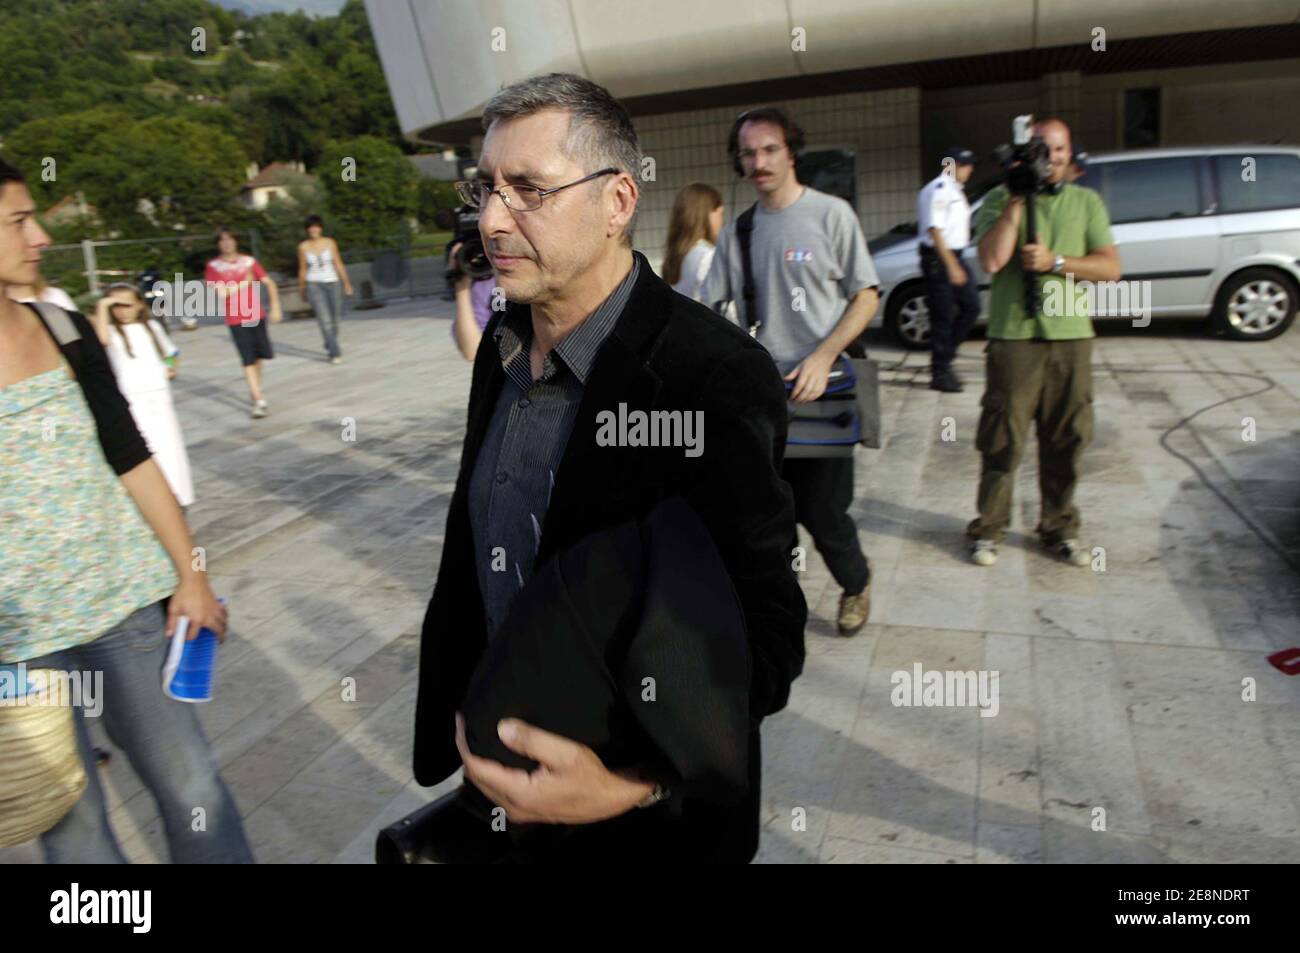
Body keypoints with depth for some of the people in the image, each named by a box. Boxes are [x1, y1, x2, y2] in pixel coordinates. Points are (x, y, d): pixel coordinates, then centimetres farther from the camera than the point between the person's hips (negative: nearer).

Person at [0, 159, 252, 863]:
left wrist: (190, 575, 5)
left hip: (126, 599, 3)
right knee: (71, 826, 9)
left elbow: (132, 460, 6)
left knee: (192, 790, 7)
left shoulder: (65, 331, 3)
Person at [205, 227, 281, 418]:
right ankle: (260, 401, -11)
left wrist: (275, 307, -2)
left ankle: (254, 389, 34)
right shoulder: (214, 266, -5)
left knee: (259, 355, 12)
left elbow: (269, 283, 6)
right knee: (248, 359, -9)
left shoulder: (249, 261, 4)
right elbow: (222, 292, -15)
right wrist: (244, 282, -12)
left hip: (256, 316, 4)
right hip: (236, 320, -4)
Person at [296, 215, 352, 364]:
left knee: (334, 319, 8)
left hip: (333, 283, 2)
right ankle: (335, 353, -12)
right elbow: (302, 269, 6)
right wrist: (301, 289, 12)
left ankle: (329, 347, 34)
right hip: (314, 285, -2)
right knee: (324, 319, -15)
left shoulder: (330, 242, -1)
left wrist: (347, 284, 1)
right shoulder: (303, 246, -2)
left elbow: (339, 264, 2)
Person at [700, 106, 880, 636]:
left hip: (821, 391, -4)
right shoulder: (738, 231, 9)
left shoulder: (831, 214, -3)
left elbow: (866, 296, -3)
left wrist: (822, 358, -16)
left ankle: (856, 583, 30)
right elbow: (708, 309, 10)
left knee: (822, 511, 0)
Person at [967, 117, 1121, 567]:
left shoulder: (1087, 202, 13)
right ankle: (989, 529, 10)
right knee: (1003, 441, -2)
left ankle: (1059, 528, 21)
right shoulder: (1000, 200, 4)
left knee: (1066, 440, 8)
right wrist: (1016, 201, -11)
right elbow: (991, 260, -11)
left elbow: (1110, 267, 4)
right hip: (1014, 335, -3)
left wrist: (1055, 261, -9)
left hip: (1071, 335, 3)